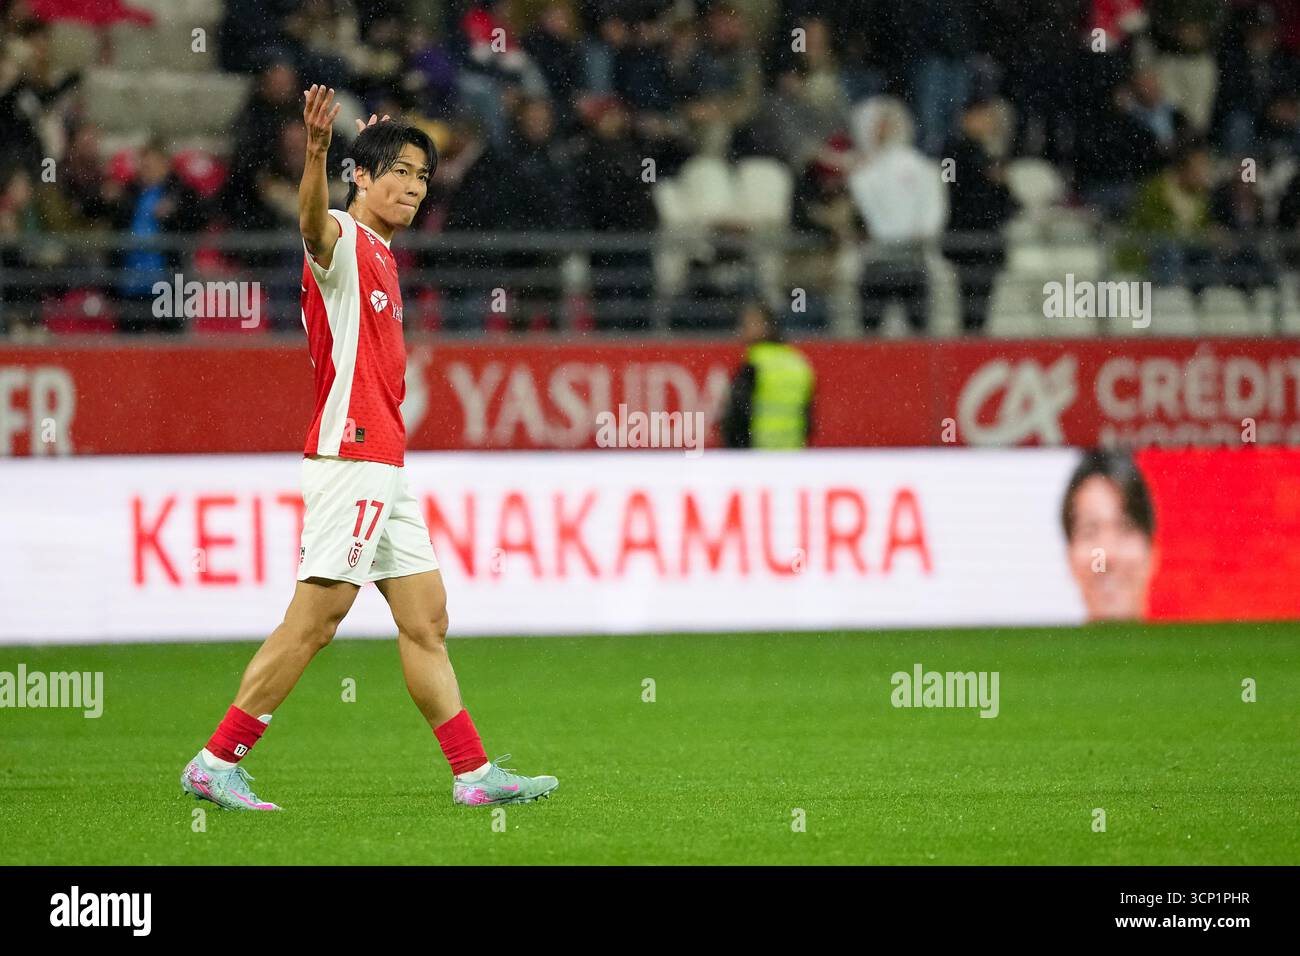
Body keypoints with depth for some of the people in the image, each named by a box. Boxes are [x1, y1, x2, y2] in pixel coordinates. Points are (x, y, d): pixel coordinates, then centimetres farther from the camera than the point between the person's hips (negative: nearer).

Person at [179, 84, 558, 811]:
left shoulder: (380, 253, 17)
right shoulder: (342, 242, -9)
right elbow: (314, 220, -35)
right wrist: (318, 152, -55)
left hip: (385, 466, 9)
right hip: (351, 459, -9)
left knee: (427, 621, 9)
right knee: (312, 623, -10)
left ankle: (475, 773, 11)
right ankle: (217, 763, -5)